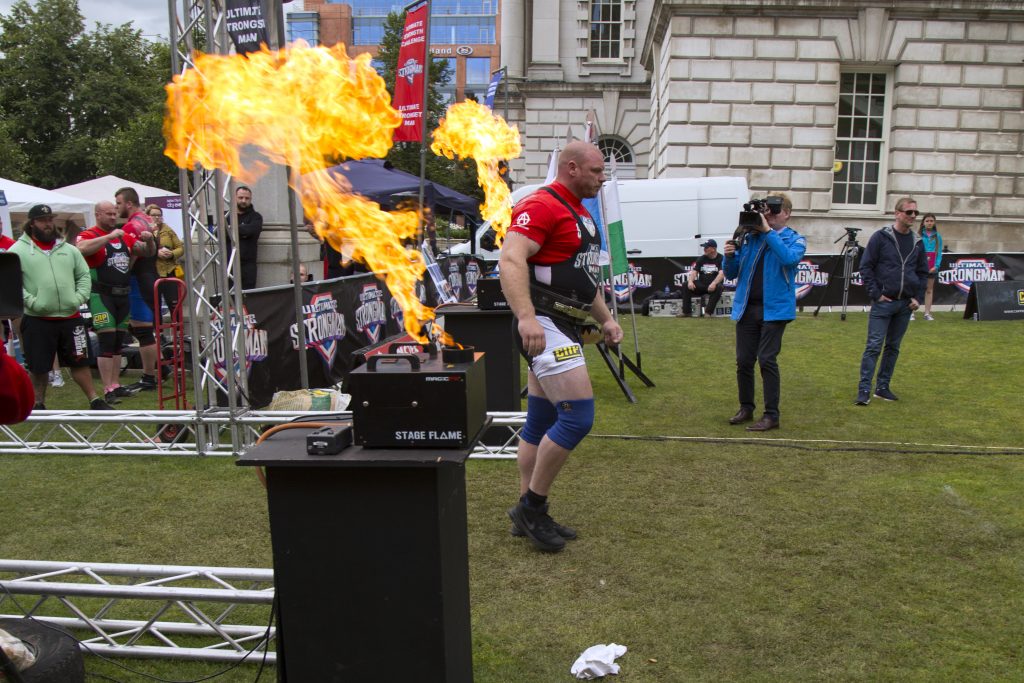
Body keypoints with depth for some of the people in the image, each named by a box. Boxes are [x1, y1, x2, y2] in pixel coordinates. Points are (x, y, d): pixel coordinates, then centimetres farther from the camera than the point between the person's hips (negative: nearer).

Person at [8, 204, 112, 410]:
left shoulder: (69, 249, 12)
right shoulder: (18, 250, -1)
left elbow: (84, 276, 14)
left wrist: (79, 298, -1)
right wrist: (30, 302, -16)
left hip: (70, 317, 3)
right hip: (37, 320, -3)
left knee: (79, 361, 10)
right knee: (39, 367, 6)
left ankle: (95, 400, 17)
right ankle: (38, 405, 23)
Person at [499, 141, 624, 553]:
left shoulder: (580, 214, 22)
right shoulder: (541, 206, -11)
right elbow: (510, 260, -24)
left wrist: (605, 319, 25)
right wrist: (526, 316, -36)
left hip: (565, 329, 10)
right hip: (543, 328, -10)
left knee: (540, 424, 12)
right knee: (577, 416, -14)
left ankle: (529, 515, 21)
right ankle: (532, 506, 1)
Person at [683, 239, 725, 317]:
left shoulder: (721, 259, -4)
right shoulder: (701, 258, 10)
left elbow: (722, 274, -18)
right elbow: (694, 272, 3)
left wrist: (714, 283, -36)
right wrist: (690, 281, -19)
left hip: (713, 286, -4)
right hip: (701, 285, 4)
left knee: (718, 287, -37)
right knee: (686, 285, -18)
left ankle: (708, 312, -33)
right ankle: (686, 312, -21)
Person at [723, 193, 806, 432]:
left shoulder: (795, 239, 2)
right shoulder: (750, 237, 10)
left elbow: (789, 258, -22)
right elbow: (731, 273, 10)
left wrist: (768, 231, -20)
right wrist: (729, 256, -11)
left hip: (774, 309, -4)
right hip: (746, 307, 4)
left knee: (767, 360, -6)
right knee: (743, 361, 7)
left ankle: (772, 415, 4)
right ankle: (746, 408, 23)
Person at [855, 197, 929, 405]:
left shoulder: (918, 242, 10)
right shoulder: (881, 237, -5)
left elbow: (923, 272, 17)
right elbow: (866, 267, -5)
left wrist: (917, 297, 6)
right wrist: (875, 294, -10)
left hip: (905, 304, 5)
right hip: (883, 302, -5)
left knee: (893, 347, 10)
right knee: (874, 346, -8)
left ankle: (882, 387, 18)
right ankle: (864, 389, -6)